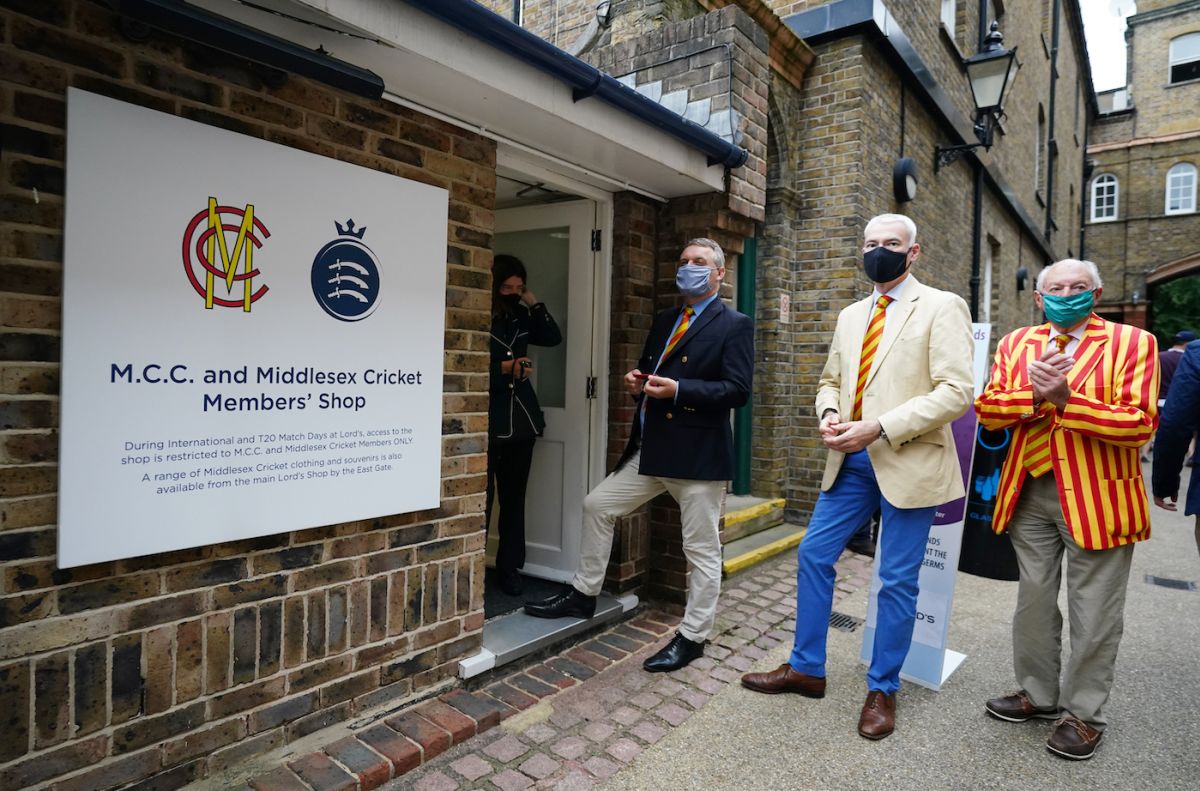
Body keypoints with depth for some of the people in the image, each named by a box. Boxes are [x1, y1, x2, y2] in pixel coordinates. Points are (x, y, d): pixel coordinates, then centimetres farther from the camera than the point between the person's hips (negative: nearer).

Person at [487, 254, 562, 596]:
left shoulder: (519, 317, 11)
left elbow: (553, 337, 10)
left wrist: (533, 304, 3)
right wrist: (503, 368, -15)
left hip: (520, 421, 6)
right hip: (489, 423, -5)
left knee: (514, 498, 10)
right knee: (482, 499, -4)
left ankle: (509, 569, 20)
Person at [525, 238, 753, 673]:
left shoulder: (735, 324, -5)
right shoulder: (664, 320, 16)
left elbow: (738, 389, -14)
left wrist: (678, 390, -22)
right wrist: (637, 382, -1)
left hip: (698, 453, -7)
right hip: (650, 448, 7)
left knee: (702, 550, 3)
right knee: (597, 505, 10)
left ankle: (692, 637, 20)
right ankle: (584, 594, 27)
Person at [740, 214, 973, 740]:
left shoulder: (942, 308, -4)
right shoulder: (850, 316, 15)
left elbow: (956, 391, -14)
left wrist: (879, 428, -21)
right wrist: (829, 414, -3)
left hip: (909, 462, -6)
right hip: (852, 461, 6)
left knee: (897, 580, 4)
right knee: (814, 555, 8)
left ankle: (882, 690, 24)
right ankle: (806, 669, 25)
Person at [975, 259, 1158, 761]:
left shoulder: (1132, 343, -5)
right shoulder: (1015, 344, 7)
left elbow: (1140, 424, -14)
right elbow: (988, 409, -1)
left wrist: (1065, 398, -23)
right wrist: (1033, 394, -18)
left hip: (1098, 497, -3)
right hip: (1031, 492, 4)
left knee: (1092, 614, 7)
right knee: (1033, 602, 16)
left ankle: (1083, 713, 25)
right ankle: (1038, 694, 34)